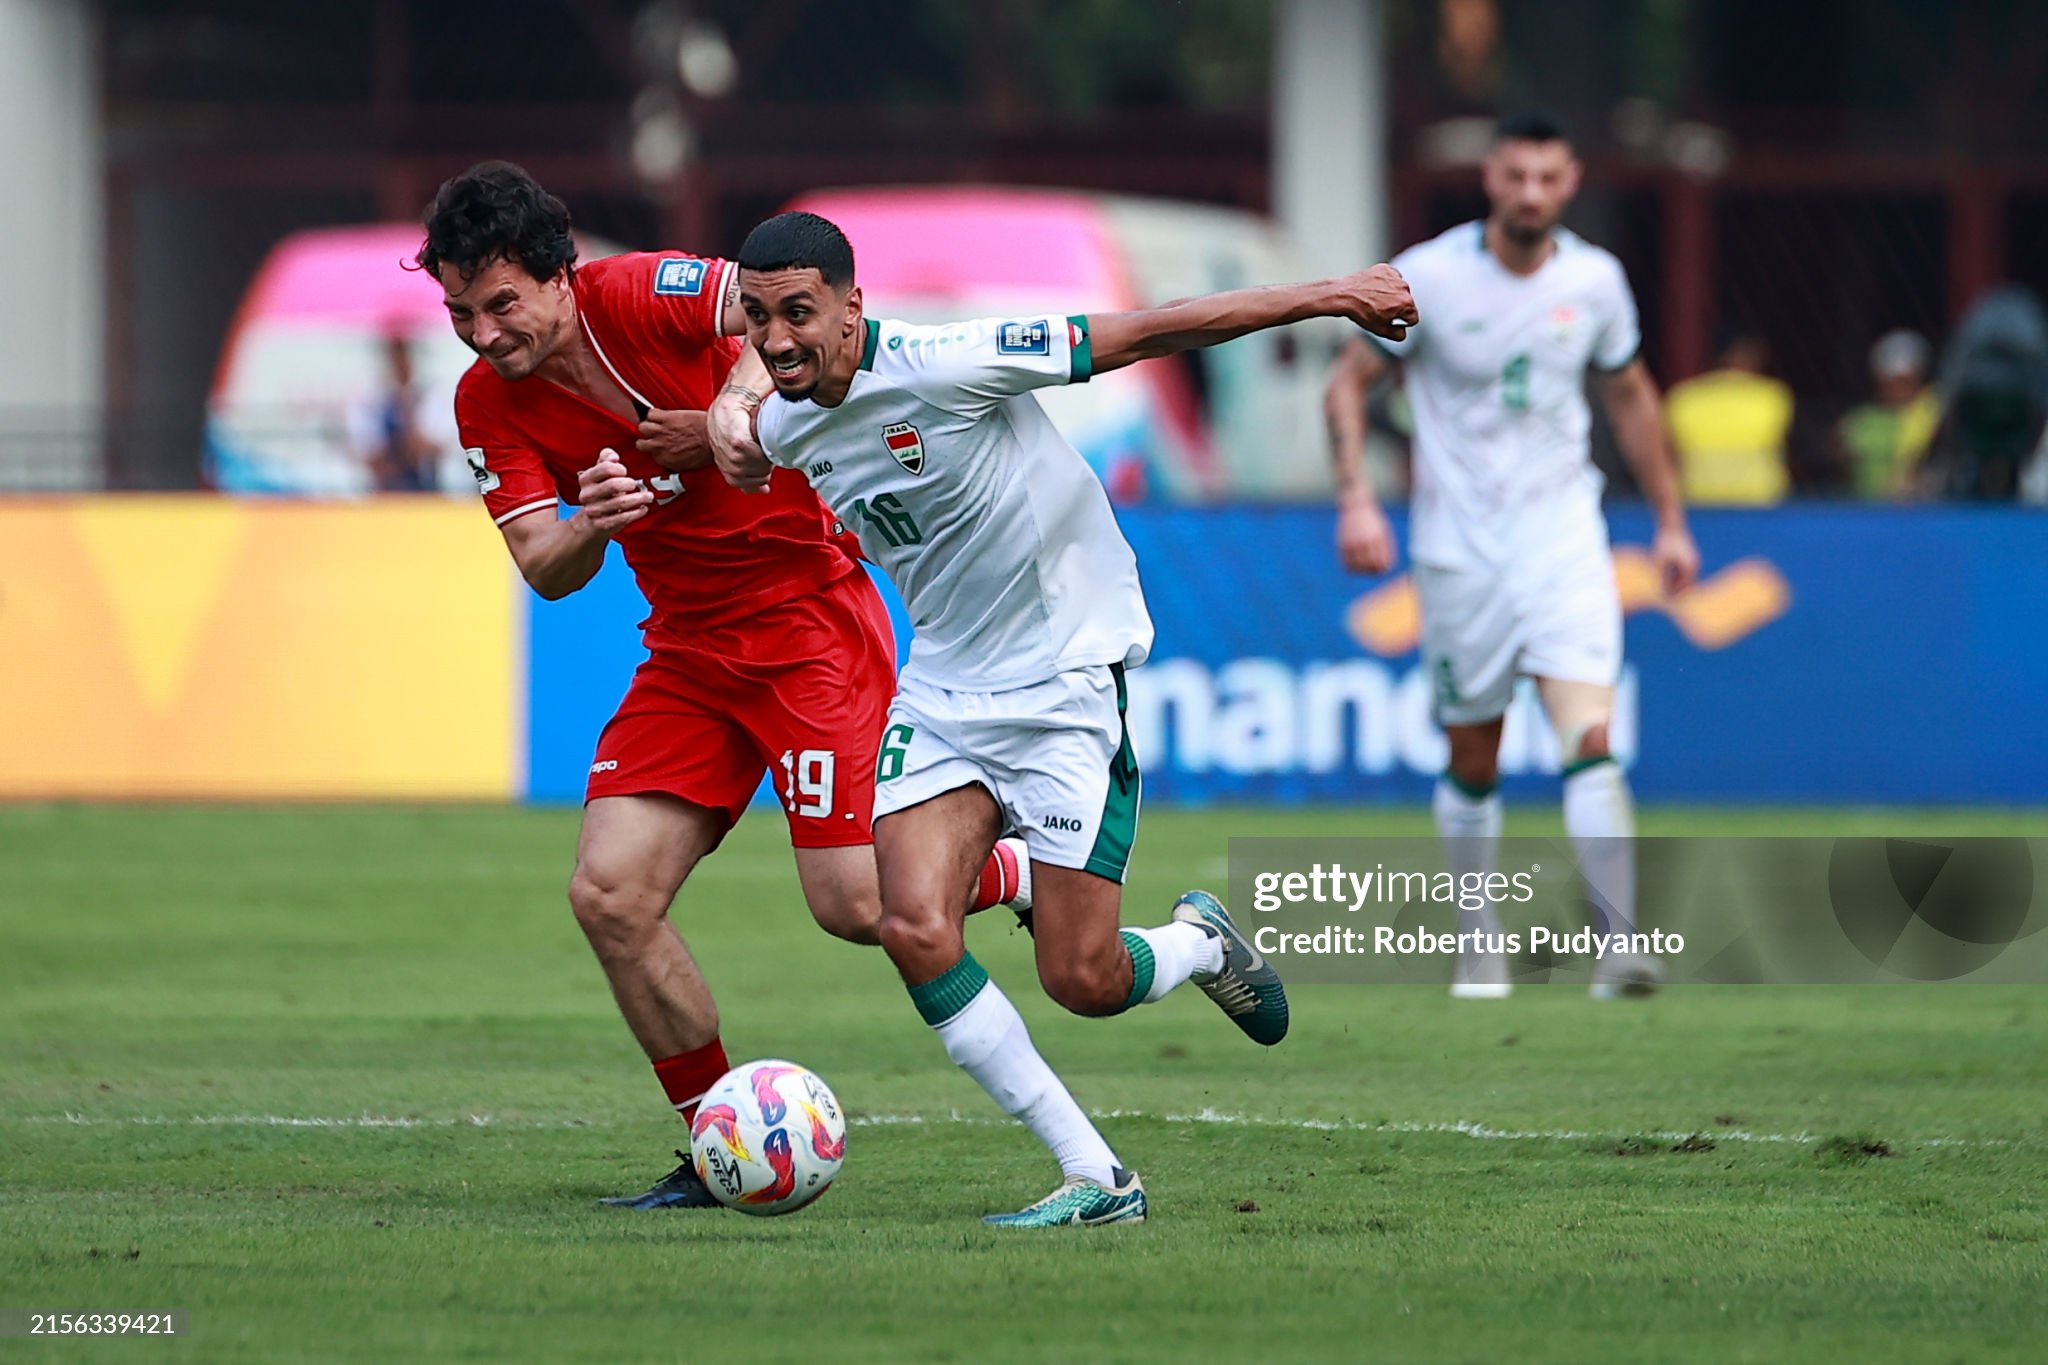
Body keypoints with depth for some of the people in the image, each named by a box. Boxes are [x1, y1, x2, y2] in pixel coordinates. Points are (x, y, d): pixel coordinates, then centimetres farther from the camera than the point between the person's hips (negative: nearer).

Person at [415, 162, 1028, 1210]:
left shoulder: (640, 295, -16)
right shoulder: (489, 404, -2)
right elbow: (547, 574, -8)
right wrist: (592, 524, -28)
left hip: (809, 607, -6)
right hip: (689, 645, 6)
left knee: (854, 906, -14)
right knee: (608, 893, -7)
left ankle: (1035, 877, 14)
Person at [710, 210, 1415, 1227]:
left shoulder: (944, 370, -23)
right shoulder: (780, 429, -2)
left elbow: (1136, 336, -19)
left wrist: (1323, 296, -16)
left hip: (1068, 676, -6)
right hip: (941, 686, 6)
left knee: (1083, 983, -7)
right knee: (913, 929, -17)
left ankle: (1199, 944, 31)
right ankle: (1095, 1178, -7)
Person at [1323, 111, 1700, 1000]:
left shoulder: (1595, 281, 0)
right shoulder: (1427, 277, -8)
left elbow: (1629, 395, 16)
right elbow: (1349, 384, 0)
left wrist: (1669, 519, 17)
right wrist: (1356, 501, -13)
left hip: (1562, 533, 1)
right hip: (1457, 545, 0)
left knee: (1589, 740, -17)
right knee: (1473, 762, 6)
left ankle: (1619, 946, -19)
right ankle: (1481, 941, 26)